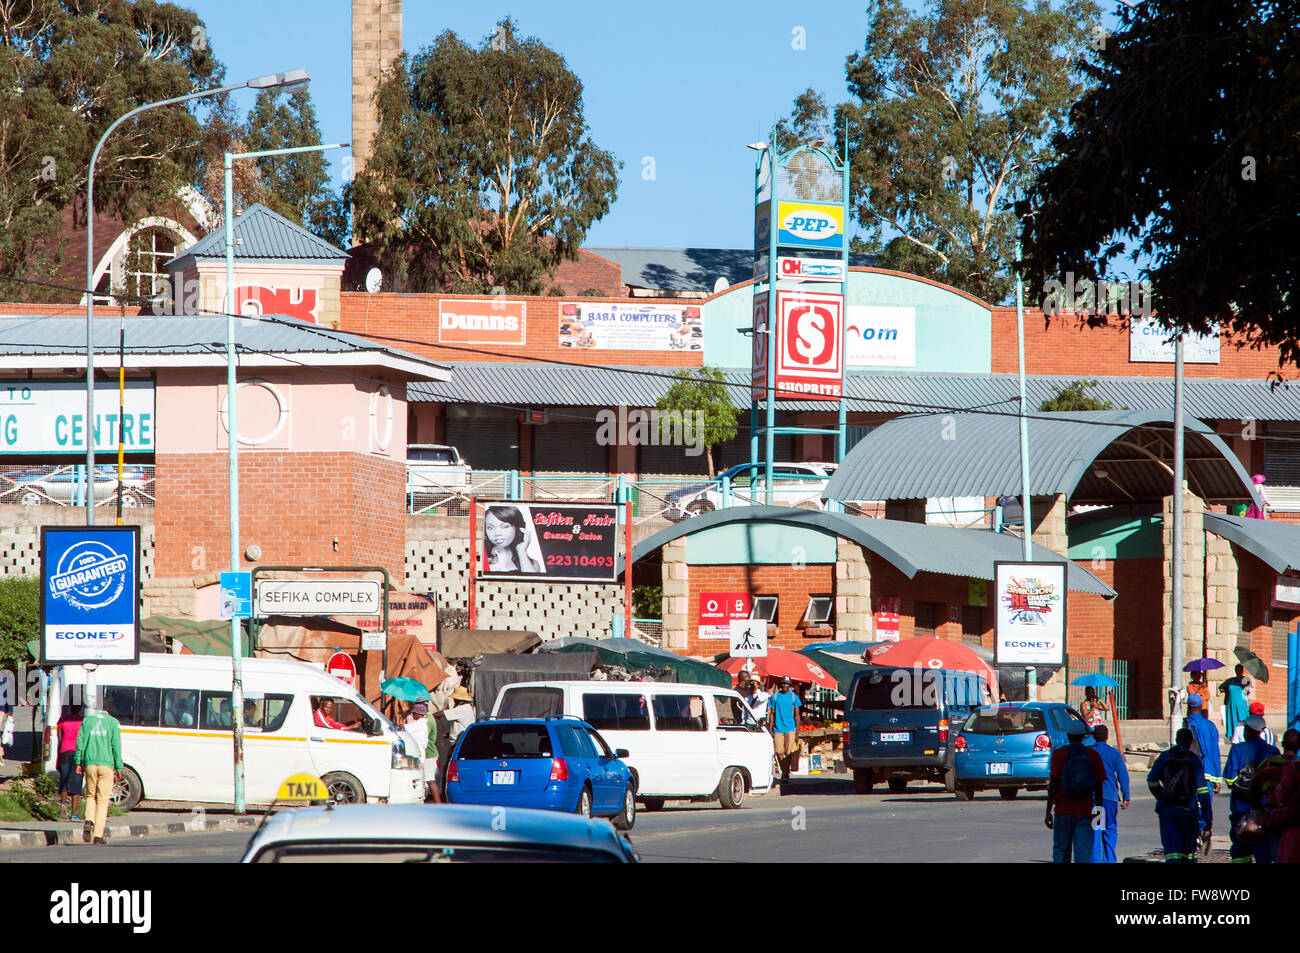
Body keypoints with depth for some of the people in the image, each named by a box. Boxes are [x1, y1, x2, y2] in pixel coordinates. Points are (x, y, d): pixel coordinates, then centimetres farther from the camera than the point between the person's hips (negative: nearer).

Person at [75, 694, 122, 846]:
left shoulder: (86, 721, 7)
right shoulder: (113, 722, 3)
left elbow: (80, 742, 3)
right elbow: (116, 746, -1)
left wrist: (78, 763, 9)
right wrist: (119, 768, 1)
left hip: (90, 764, 1)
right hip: (106, 764, -1)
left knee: (91, 795, 18)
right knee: (103, 799, 3)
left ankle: (89, 821, -9)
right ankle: (98, 834, -1)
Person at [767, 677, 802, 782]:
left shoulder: (794, 697, 5)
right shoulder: (775, 697, 9)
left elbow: (796, 715, 5)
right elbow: (772, 714, 11)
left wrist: (797, 732, -1)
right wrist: (770, 730, 5)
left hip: (790, 729, -2)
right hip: (778, 729, 2)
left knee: (788, 752, -10)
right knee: (779, 752, -1)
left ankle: (785, 774, -9)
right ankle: (784, 772, 16)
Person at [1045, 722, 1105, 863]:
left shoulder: (1058, 754, -2)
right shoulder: (1094, 756, 2)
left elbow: (1053, 784, -6)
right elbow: (1099, 786, 3)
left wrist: (1048, 812, -4)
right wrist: (1098, 810, 14)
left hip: (1063, 811, 0)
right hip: (1085, 812, 0)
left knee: (1060, 851, 12)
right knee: (1083, 853, -2)